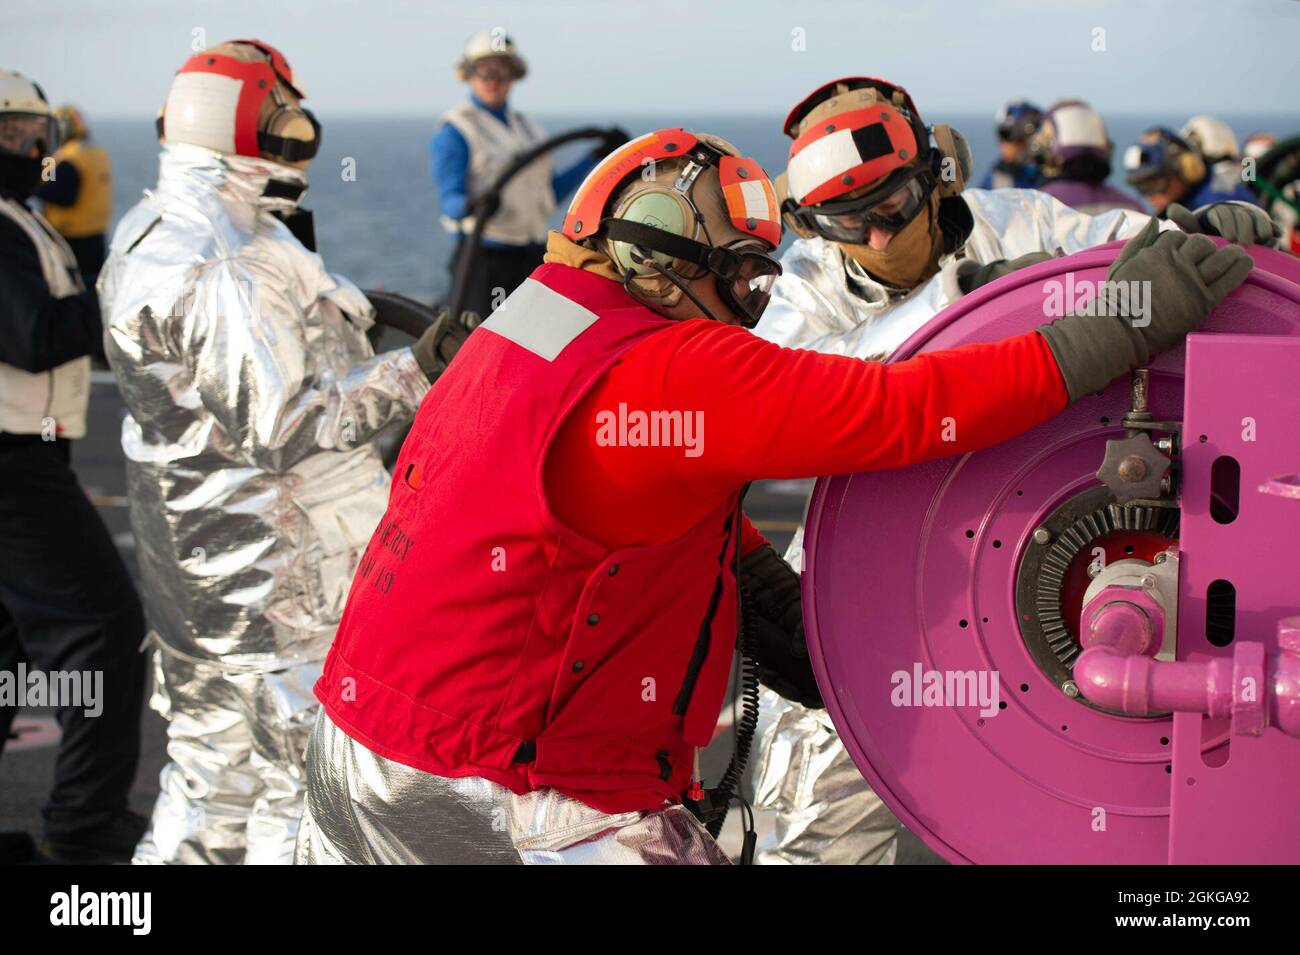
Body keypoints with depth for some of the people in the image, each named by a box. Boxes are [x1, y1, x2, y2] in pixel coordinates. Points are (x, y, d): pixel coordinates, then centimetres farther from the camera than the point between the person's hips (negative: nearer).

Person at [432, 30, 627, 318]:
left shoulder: (526, 126, 16)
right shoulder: (454, 131, -6)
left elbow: (551, 192, 18)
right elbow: (448, 199, -17)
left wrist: (598, 155, 15)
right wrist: (471, 206, -40)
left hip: (534, 254, 7)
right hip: (485, 258, -7)